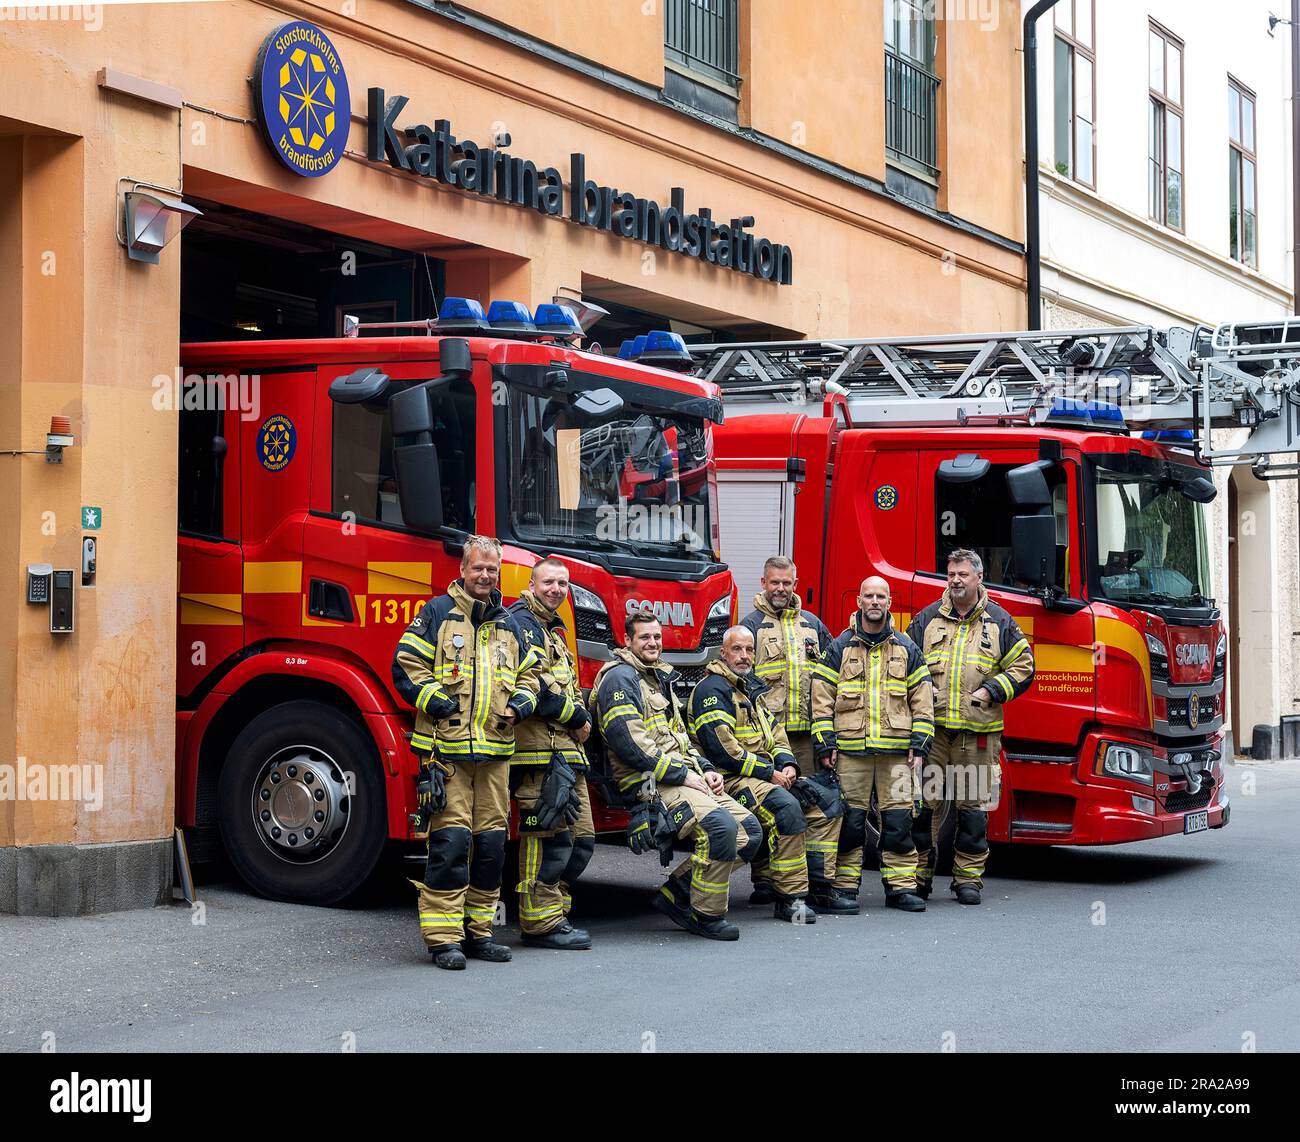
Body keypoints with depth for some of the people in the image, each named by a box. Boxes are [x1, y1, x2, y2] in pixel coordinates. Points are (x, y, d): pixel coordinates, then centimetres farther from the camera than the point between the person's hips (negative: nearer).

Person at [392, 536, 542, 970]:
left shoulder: (508, 623, 17)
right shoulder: (438, 613, 3)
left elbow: (529, 673, 26)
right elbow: (406, 667, -1)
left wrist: (521, 702, 6)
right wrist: (436, 702, -12)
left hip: (495, 750, 5)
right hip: (446, 748, -5)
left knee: (491, 842, 6)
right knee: (450, 840, -10)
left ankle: (479, 931, 16)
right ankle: (443, 938, -7)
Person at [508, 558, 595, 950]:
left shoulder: (553, 631, 27)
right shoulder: (522, 622, -5)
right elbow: (531, 683, -17)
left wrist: (580, 718, 11)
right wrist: (576, 717, -9)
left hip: (566, 749, 10)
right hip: (538, 746, -10)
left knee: (581, 838, 10)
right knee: (550, 836, -11)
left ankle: (554, 913, 16)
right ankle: (541, 923, -7)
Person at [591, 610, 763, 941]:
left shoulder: (659, 679, 24)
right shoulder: (620, 677, -7)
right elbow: (628, 741, -18)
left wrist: (705, 770, 10)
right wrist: (681, 774, -16)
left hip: (684, 779, 10)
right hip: (650, 785, -10)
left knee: (750, 830, -1)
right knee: (720, 824, -30)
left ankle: (676, 892, 4)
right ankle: (706, 915, -17)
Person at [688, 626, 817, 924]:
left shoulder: (753, 688, 22)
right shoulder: (712, 689, -8)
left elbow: (775, 732, 23)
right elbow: (721, 747, -17)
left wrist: (787, 765, 1)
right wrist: (768, 773, -15)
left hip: (765, 774, 9)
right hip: (731, 777, -9)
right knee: (785, 807, -31)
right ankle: (788, 898, -28)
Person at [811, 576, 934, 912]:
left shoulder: (906, 648, 12)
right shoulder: (840, 648, 7)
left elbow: (922, 698, 11)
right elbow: (822, 697, 5)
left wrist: (919, 744, 3)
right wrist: (825, 744, -3)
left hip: (896, 752, 1)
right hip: (850, 751, -1)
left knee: (898, 819, -2)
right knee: (849, 820, 1)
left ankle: (900, 887, 4)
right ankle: (845, 886, 9)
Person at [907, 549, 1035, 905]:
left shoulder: (999, 622, 8)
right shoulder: (928, 619, 10)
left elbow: (1022, 666, 9)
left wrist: (991, 691, -3)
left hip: (978, 732, 0)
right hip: (931, 729, 0)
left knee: (973, 804, 2)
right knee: (925, 801, -1)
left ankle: (968, 878, 10)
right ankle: (918, 875, 8)